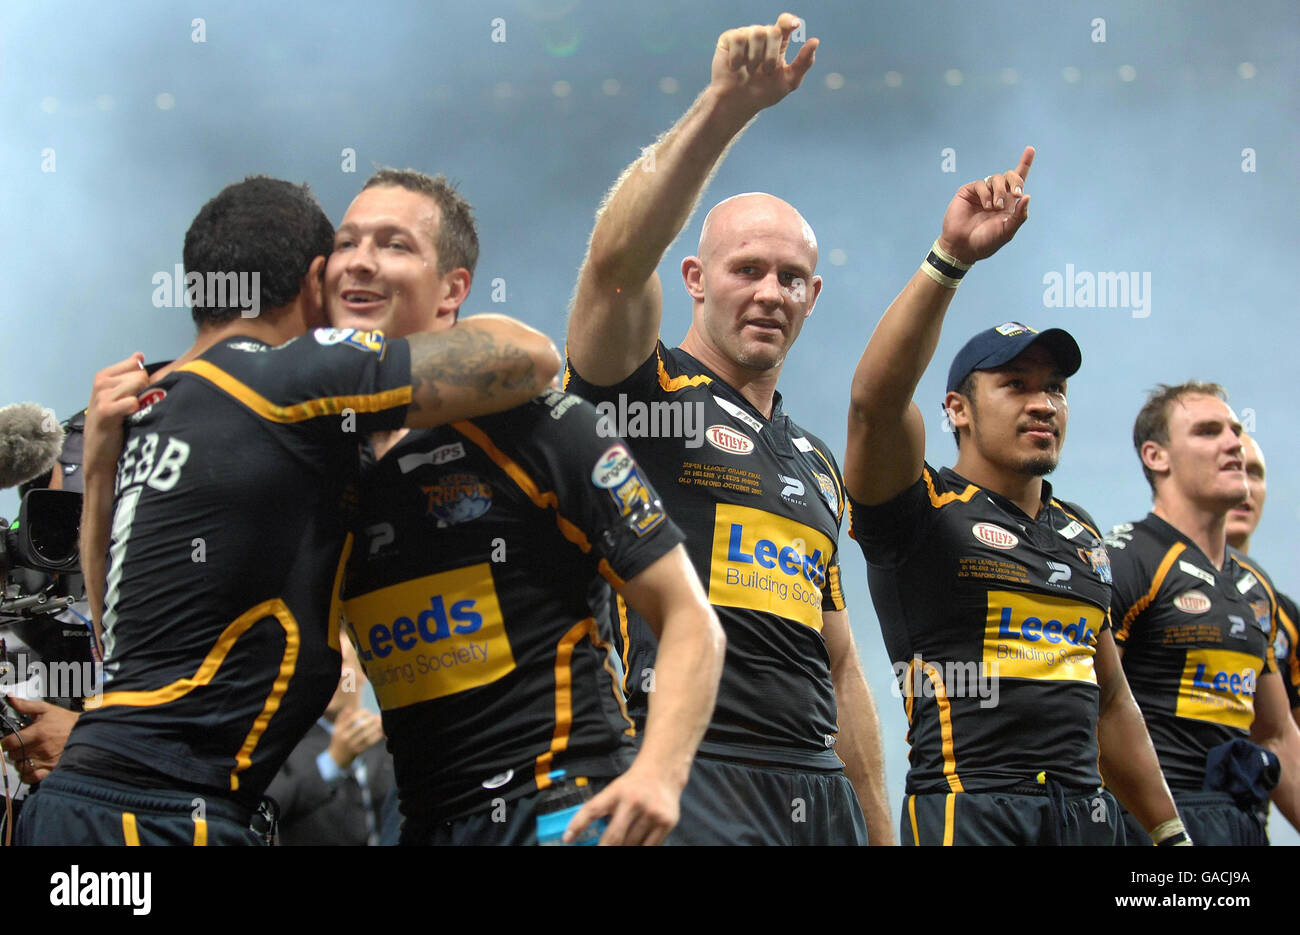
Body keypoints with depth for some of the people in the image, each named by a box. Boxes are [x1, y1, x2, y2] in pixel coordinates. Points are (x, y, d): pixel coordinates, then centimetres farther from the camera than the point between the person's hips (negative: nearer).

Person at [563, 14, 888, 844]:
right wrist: (725, 107, -28)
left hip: (818, 789, 7)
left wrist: (881, 831, 19)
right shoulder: (646, 388, 4)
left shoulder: (818, 464, 24)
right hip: (687, 776, -7)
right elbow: (617, 257, -18)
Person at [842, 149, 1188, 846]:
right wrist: (950, 259, -29)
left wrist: (1169, 833, 21)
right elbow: (876, 398, -22)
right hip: (970, 812, -6)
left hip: (1089, 812, 6)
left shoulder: (1081, 537, 18)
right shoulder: (924, 511, -2)